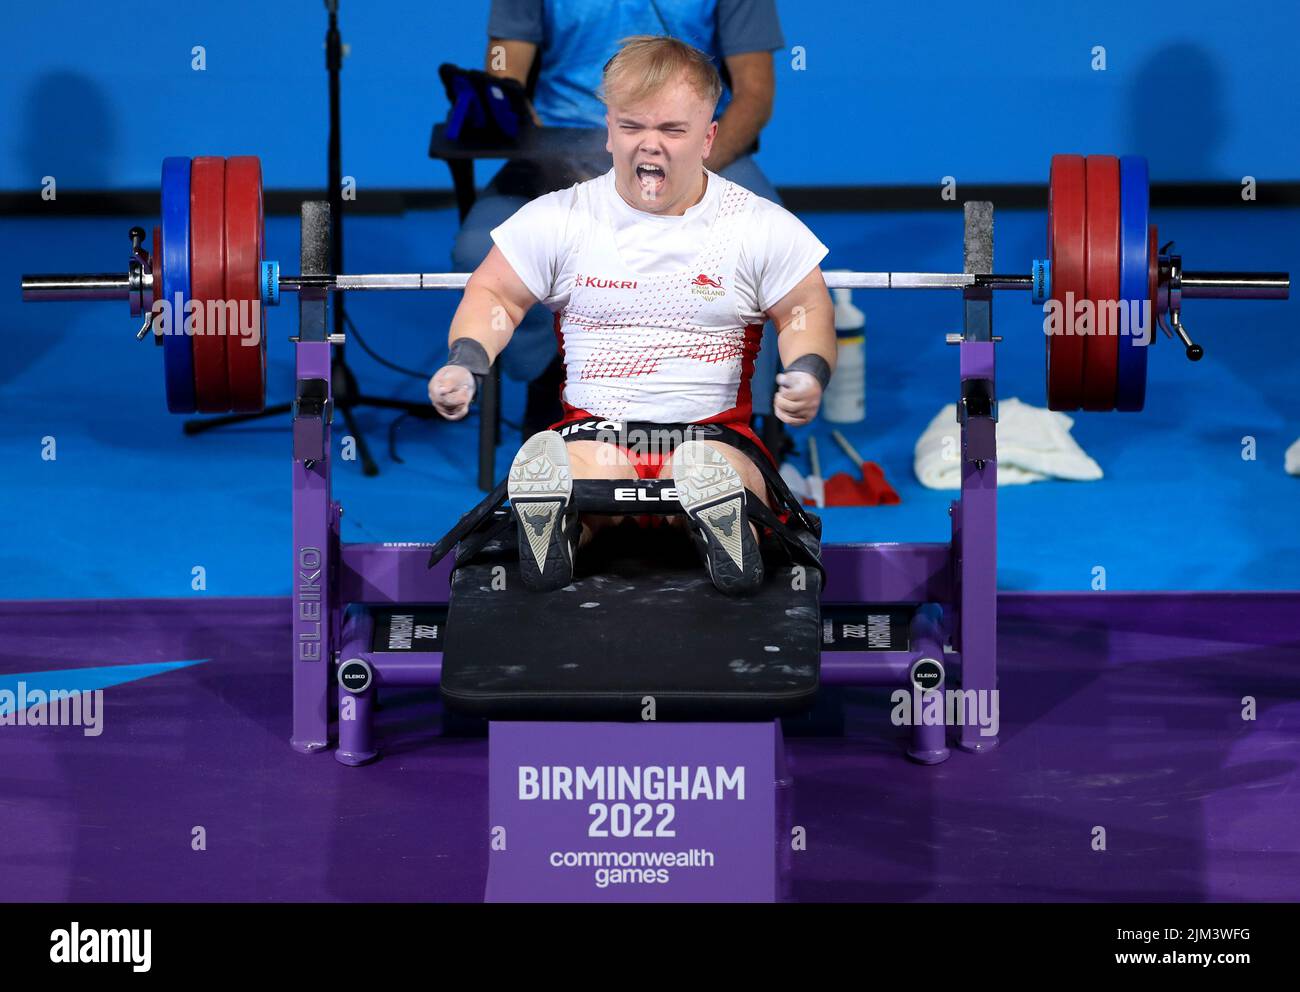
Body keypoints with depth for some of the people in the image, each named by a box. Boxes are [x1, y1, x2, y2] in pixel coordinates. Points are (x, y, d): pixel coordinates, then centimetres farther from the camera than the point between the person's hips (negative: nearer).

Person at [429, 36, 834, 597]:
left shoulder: (760, 227, 4)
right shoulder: (559, 219, 5)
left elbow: (807, 309, 11)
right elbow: (495, 295, 12)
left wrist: (809, 375, -10)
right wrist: (464, 365, -7)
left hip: (713, 429, -1)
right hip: (591, 429, 1)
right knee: (575, 480, -32)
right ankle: (559, 520, -15)